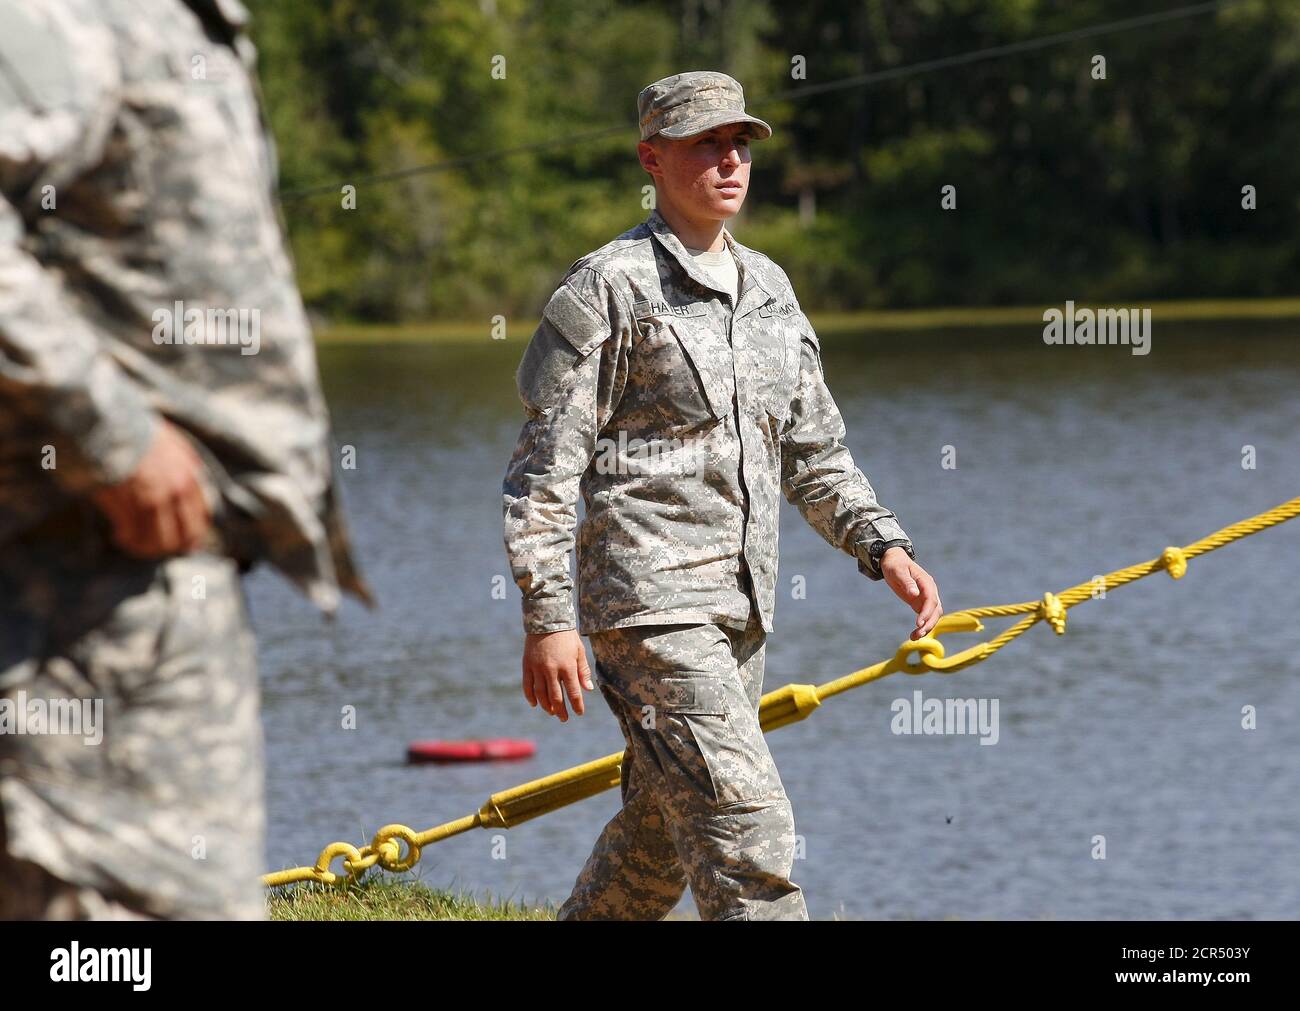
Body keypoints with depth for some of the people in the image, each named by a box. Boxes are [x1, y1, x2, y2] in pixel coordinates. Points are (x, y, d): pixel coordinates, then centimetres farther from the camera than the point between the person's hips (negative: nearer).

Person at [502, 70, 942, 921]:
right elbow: (544, 468, -9)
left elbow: (815, 453, 21)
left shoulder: (766, 287, 16)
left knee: (662, 839, 15)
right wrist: (548, 620, -14)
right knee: (748, 829, -16)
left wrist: (883, 546, 5)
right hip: (652, 601, -8)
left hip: (741, 609, 8)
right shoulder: (606, 289, -6)